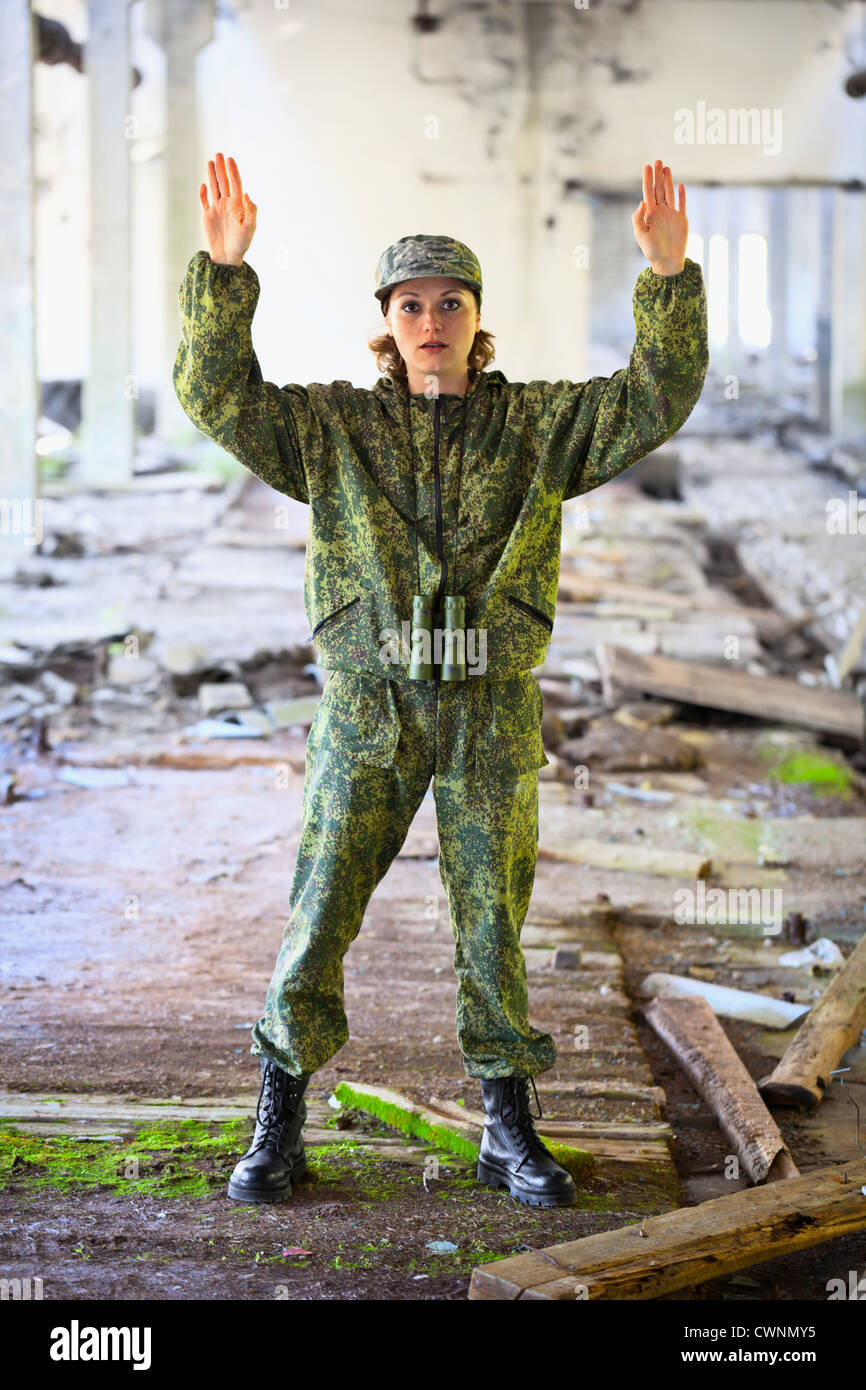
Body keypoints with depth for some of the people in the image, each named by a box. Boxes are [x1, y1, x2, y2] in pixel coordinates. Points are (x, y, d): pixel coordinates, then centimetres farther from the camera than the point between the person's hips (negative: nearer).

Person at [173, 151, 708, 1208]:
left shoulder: (538, 425, 7)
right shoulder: (333, 425, 7)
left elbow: (656, 400, -2)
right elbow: (217, 394, -2)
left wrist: (669, 276, -17)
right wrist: (224, 267, -15)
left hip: (492, 711, 0)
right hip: (366, 704, 0)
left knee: (494, 929, 7)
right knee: (317, 919, 1)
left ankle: (508, 1134, 21)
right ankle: (278, 1128, 16)